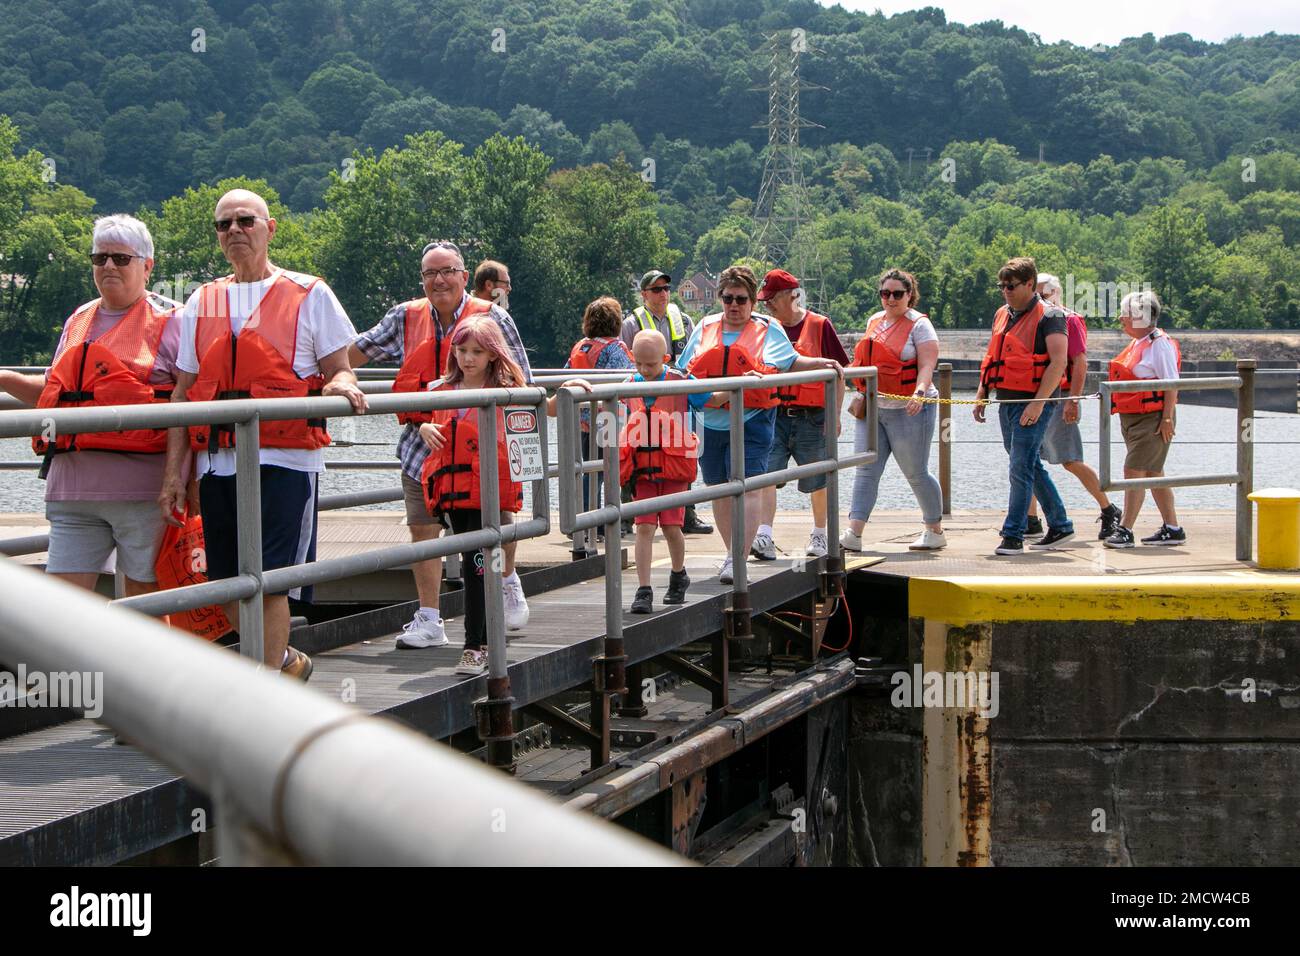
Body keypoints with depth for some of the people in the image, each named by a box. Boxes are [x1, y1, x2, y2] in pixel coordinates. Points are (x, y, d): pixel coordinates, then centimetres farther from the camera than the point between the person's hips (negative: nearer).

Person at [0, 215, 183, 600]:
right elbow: (53, 391, 29)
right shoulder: (78, 321, 19)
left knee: (144, 593, 3)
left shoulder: (170, 321, 2)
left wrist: (186, 482, -10)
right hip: (73, 488, 5)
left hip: (142, 488, -5)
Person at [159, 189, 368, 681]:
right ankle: (283, 660, 33)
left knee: (269, 583, -11)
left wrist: (341, 385, -20)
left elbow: (339, 372, 5)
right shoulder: (201, 304, 15)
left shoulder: (310, 295, 5)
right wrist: (173, 470, 5)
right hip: (217, 465, 5)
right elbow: (183, 394, 13)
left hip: (284, 460, -4)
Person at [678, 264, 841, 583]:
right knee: (719, 489, 11)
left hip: (751, 418, -4)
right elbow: (685, 370, 15)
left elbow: (791, 361, 13)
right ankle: (733, 552, 27)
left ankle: (738, 559, -18)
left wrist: (822, 364, -1)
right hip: (710, 422, 4)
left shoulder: (768, 329, 7)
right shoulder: (705, 328, 13)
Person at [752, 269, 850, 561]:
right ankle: (764, 537, -19)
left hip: (811, 417, -3)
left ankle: (819, 534, 29)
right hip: (774, 414, 3)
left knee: (816, 482, 10)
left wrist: (835, 415, -6)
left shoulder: (819, 325, -3)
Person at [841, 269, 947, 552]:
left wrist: (919, 393, -33)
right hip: (872, 409, 6)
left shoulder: (919, 324, -6)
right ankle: (853, 534, -8)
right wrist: (860, 394, 15)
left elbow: (927, 366, -16)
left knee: (916, 474, 2)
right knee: (866, 470, -3)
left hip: (908, 411, -6)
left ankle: (935, 532, 17)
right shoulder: (874, 321, 14)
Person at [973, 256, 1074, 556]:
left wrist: (1038, 403, -23)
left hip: (1033, 403, -8)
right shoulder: (1002, 315, 15)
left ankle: (1013, 536, -7)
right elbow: (991, 357, 22)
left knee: (1020, 469, -10)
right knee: (1031, 466, 14)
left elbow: (1058, 362, -17)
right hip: (1006, 402, 8)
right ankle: (1060, 525, 26)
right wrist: (981, 394, 13)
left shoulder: (1049, 316, -9)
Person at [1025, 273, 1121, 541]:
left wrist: (1073, 401, -21)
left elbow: (1080, 363, -14)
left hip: (1060, 401, -8)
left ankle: (1109, 512, 4)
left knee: (1071, 462, -8)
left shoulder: (1069, 320, -7)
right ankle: (1030, 520, 9)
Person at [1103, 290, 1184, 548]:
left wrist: (1167, 419, -19)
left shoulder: (1159, 344, -14)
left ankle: (1125, 531, -12)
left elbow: (1171, 384, -17)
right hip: (1131, 418, 10)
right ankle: (1172, 529, 20)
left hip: (1153, 418, -10)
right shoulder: (1138, 343, 14)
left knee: (1134, 471, -13)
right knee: (1153, 473, 13)